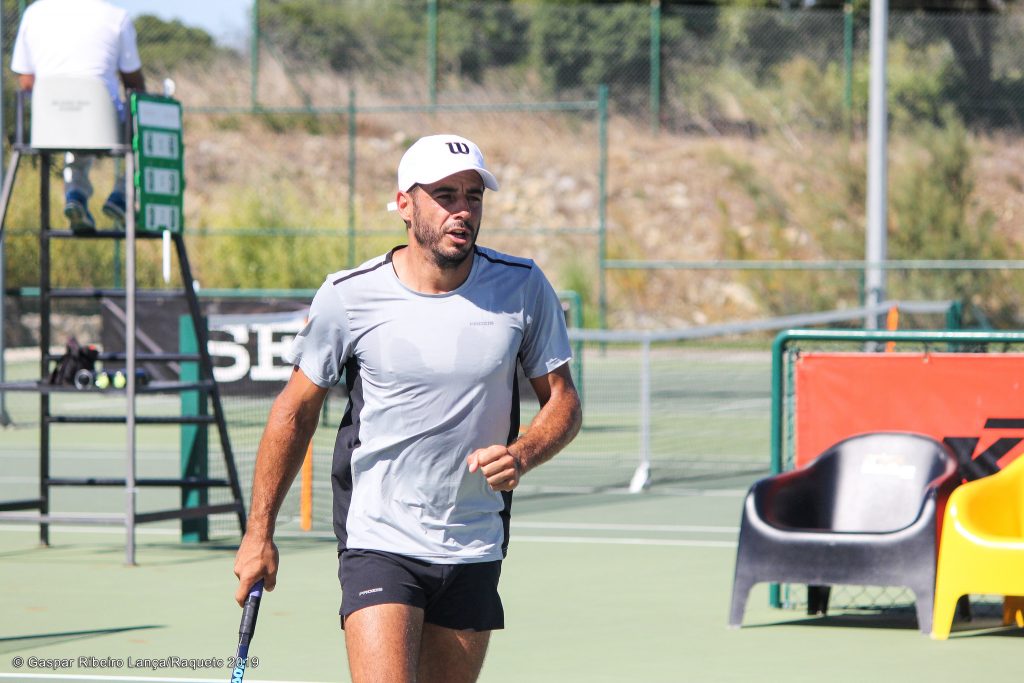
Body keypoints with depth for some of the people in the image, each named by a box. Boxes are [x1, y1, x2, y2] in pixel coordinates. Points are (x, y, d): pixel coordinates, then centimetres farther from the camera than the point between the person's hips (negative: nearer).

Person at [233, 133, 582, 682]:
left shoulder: (523, 288, -3)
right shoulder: (348, 297, -8)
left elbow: (563, 403, 5)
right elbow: (295, 411, 3)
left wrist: (520, 455, -17)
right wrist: (259, 533, 4)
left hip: (475, 550, 3)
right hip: (378, 544, -3)